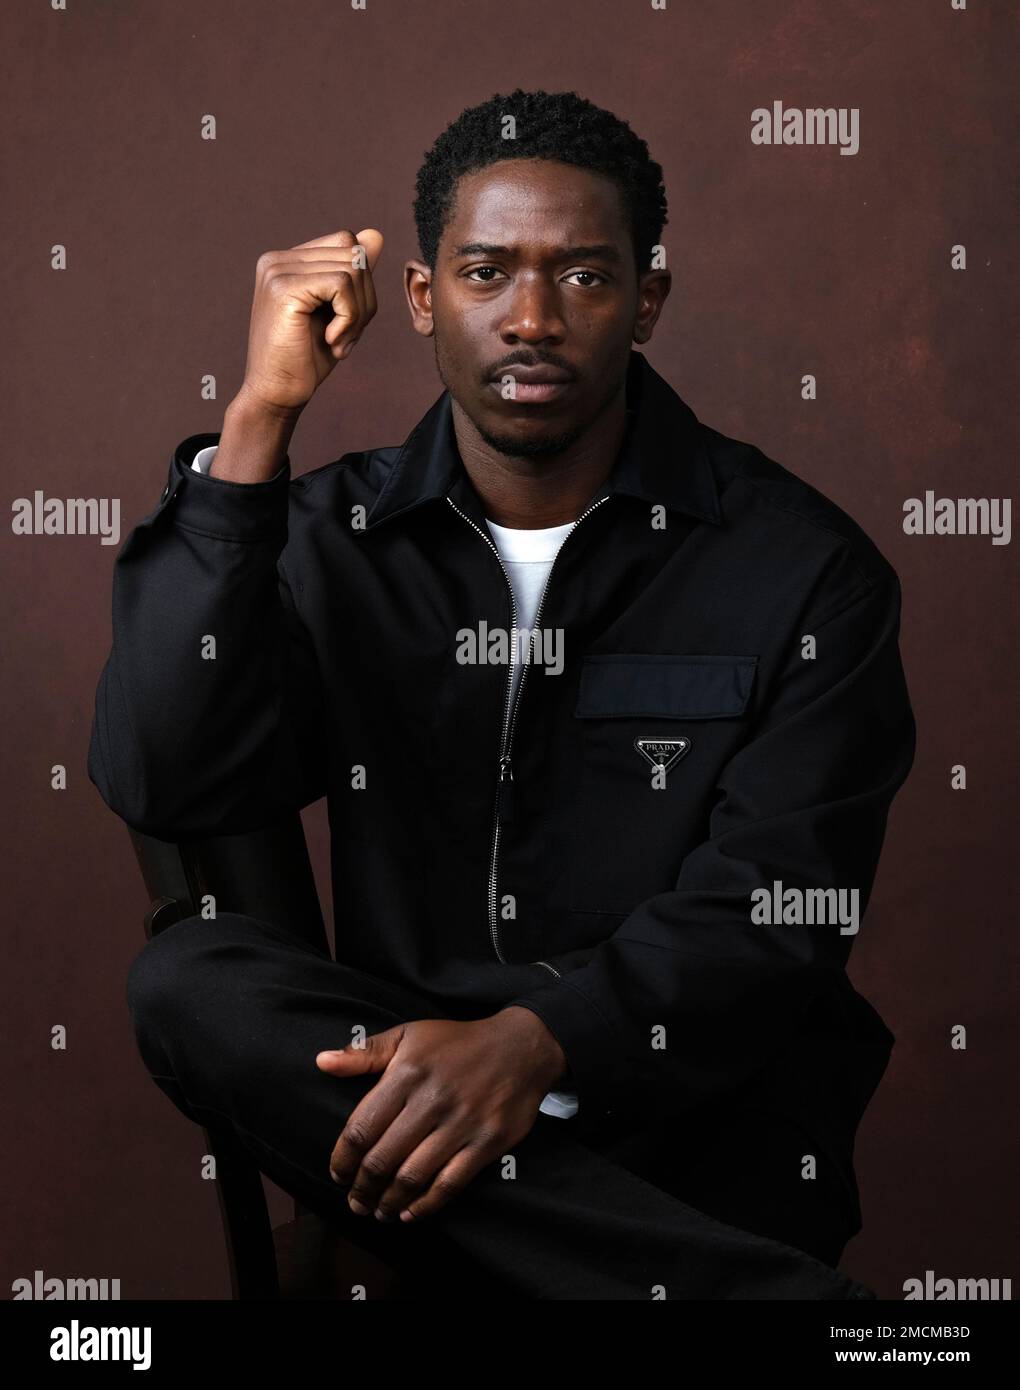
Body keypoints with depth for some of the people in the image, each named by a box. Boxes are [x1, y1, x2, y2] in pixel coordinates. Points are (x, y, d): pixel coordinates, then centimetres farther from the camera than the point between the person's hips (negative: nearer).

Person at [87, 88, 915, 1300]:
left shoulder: (799, 564, 0)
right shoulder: (333, 537, 6)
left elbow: (776, 904, -7)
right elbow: (162, 785, -10)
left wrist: (538, 1039, -24)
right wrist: (259, 416, -13)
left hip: (703, 1121, -5)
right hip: (405, 1075, 5)